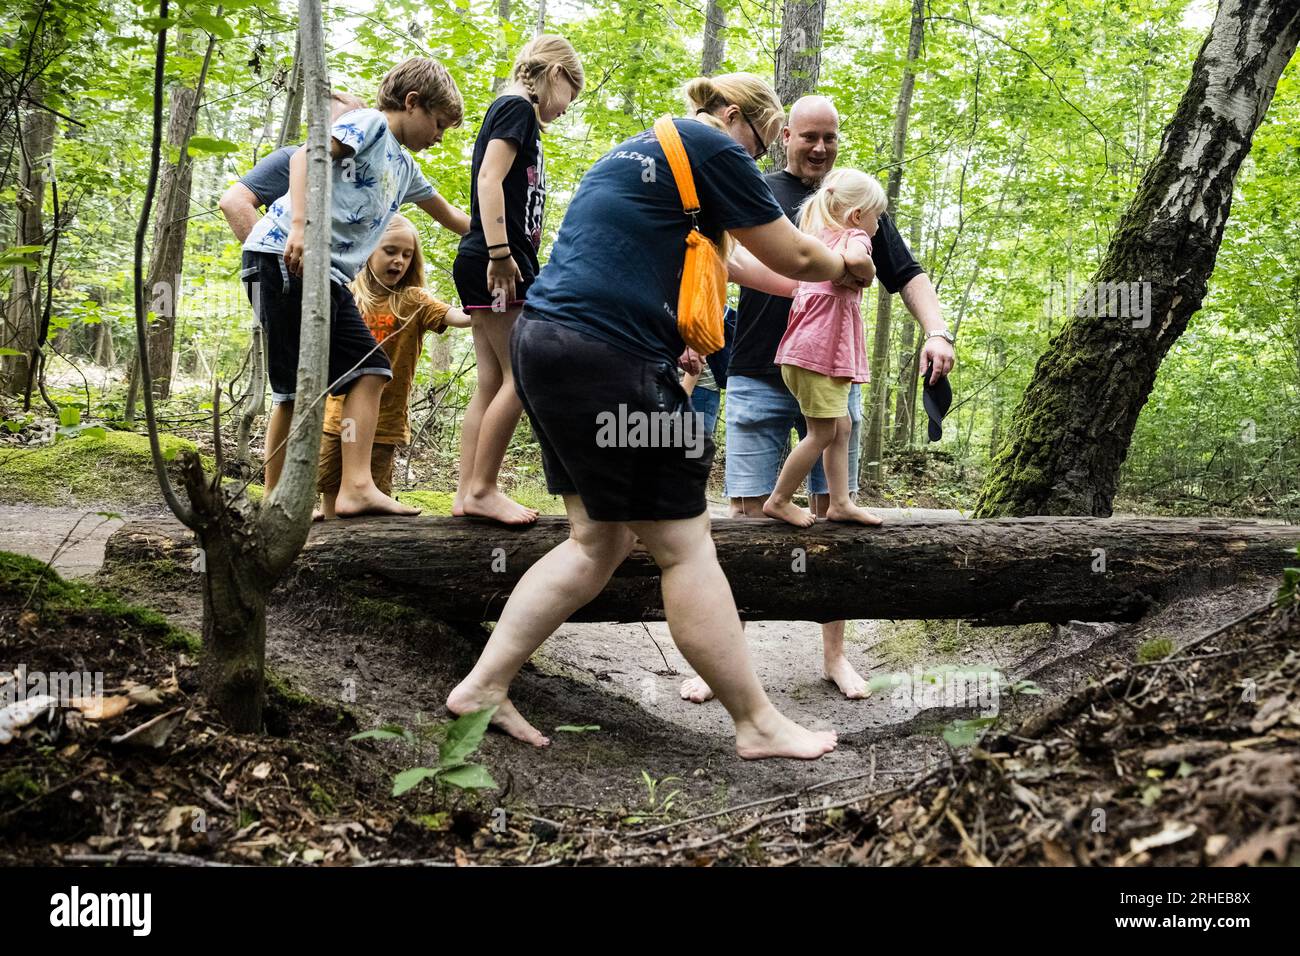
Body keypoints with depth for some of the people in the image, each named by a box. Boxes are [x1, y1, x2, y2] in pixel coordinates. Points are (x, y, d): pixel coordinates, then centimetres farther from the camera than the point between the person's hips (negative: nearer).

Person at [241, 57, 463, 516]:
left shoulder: (405, 168, 27)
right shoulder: (370, 124, 0)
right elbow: (305, 157, -15)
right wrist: (299, 224, -28)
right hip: (286, 254, -9)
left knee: (370, 369, 2)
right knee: (299, 386, -9)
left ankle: (357, 487, -1)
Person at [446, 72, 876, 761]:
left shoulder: (642, 150, 26)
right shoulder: (710, 147, -2)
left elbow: (725, 255, 34)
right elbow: (793, 256, 3)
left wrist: (814, 284, 40)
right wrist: (845, 267, 25)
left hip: (545, 342, 10)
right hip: (608, 356, -10)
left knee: (600, 539, 13)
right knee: (684, 545, -3)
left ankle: (482, 686, 13)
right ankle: (758, 724, 8)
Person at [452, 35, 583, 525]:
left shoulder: (512, 112, 24)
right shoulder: (517, 107, -4)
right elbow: (489, 179, -16)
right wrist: (500, 254, -24)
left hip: (494, 266, 10)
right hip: (498, 263, -10)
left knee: (492, 383, 7)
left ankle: (466, 494, 7)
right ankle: (482, 489, -6)